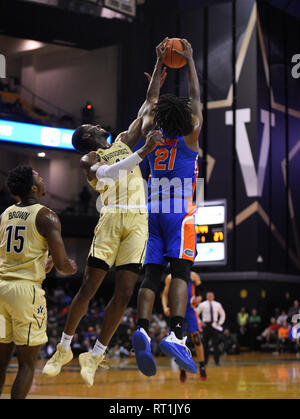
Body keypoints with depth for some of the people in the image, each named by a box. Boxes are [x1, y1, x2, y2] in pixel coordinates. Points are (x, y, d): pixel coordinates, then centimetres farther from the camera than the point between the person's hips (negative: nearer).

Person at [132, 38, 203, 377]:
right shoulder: (190, 139, 2)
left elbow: (152, 99, 22)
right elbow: (195, 97, 11)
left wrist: (159, 63, 29)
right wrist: (189, 60, 19)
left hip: (154, 213, 4)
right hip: (180, 213, -4)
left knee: (151, 274, -3)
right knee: (180, 270, -13)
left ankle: (142, 329, -22)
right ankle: (175, 334, -29)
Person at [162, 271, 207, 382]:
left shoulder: (193, 276, 3)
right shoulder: (170, 278, 7)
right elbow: (165, 294, 11)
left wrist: (199, 298, -19)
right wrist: (165, 307, -7)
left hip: (190, 309, -2)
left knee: (196, 337, -13)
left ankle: (202, 367, -5)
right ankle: (182, 370, 8)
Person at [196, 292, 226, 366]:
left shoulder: (217, 305, 6)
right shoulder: (202, 305, 1)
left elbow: (223, 314, 17)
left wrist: (220, 323, 4)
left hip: (215, 325, 0)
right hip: (206, 325, 0)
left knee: (216, 343, -8)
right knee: (205, 343, 2)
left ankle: (217, 361, -4)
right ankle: (205, 361, 12)